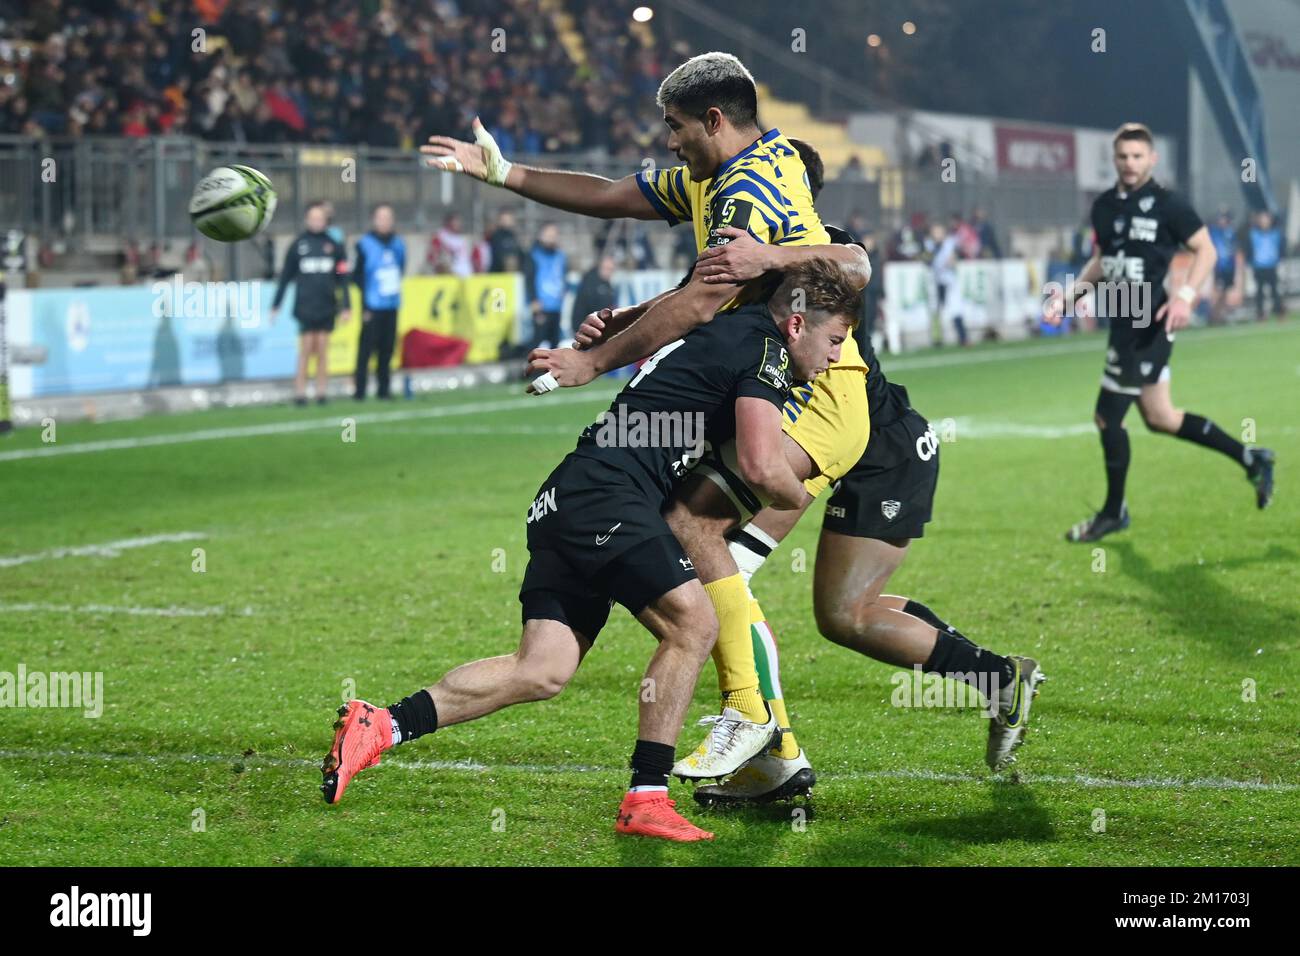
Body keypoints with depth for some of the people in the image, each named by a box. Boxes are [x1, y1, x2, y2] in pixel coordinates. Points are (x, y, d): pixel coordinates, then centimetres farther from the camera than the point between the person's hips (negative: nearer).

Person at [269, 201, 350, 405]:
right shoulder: (298, 245, 3)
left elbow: (342, 278, 7)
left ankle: (322, 392, 8)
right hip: (305, 306, -1)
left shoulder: (333, 246, 6)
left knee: (322, 350, 4)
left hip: (327, 306, 2)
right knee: (305, 350, -3)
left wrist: (346, 307, 2)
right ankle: (300, 393, 0)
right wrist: (275, 305, 4)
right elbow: (285, 276, 5)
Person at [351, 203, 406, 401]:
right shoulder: (365, 245, -6)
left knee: (387, 348, 6)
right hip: (373, 307, -5)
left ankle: (383, 388, 13)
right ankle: (359, 390, -3)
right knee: (366, 348, -6)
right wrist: (364, 306, -9)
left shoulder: (398, 244, 9)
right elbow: (358, 276, -6)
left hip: (392, 305, 5)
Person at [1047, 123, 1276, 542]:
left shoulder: (1167, 204, -10)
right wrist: (1073, 294, 11)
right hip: (1123, 322, 8)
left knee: (1107, 416, -3)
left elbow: (1206, 250, -6)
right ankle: (1252, 460, 26)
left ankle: (1113, 512, 16)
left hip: (1147, 324, -8)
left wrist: (1185, 295, -19)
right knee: (1160, 418, 13)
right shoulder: (1103, 206, 10)